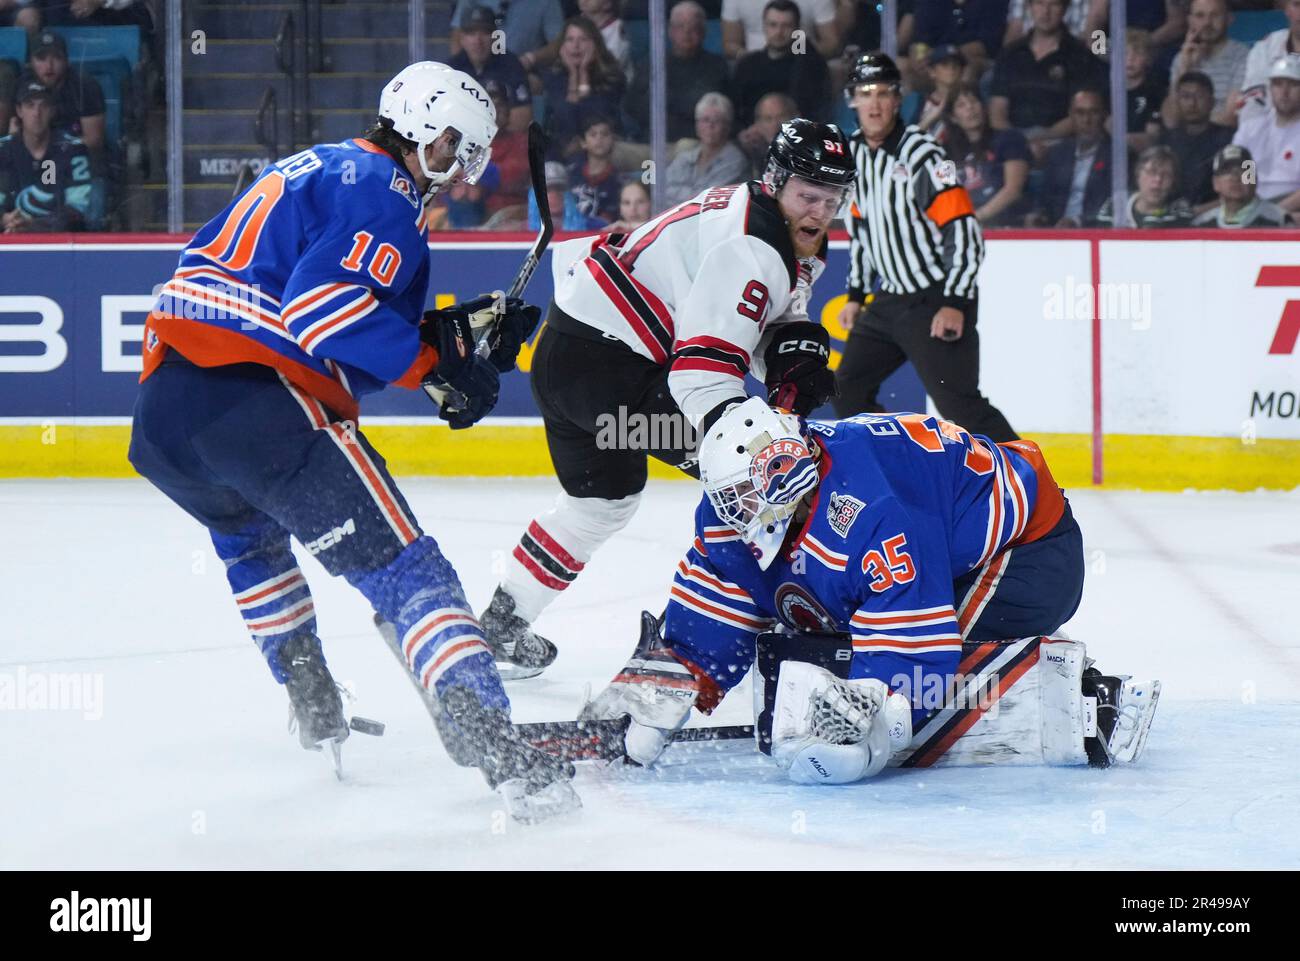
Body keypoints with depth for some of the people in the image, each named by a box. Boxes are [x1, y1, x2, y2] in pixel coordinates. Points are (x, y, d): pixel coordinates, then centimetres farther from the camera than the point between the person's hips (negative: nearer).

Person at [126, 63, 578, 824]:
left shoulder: (312, 169, 28)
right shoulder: (382, 191, 0)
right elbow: (325, 304, -17)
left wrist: (453, 330, 20)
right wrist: (436, 366, -10)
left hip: (162, 408, 9)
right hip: (258, 405, -9)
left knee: (249, 534, 38)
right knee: (403, 568, -10)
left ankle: (316, 715, 44)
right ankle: (496, 749, -23)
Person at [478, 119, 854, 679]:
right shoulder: (754, 248, -20)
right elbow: (703, 369, -28)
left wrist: (795, 346, -2)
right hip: (608, 359, -11)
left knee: (605, 498, 29)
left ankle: (501, 625, 37)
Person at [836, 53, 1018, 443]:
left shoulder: (922, 156, -16)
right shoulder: (855, 154, 8)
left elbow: (965, 231, -20)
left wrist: (955, 304, -25)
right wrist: (855, 295, 19)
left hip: (940, 303, -8)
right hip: (891, 300, 8)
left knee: (958, 402, -16)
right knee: (848, 389, 11)